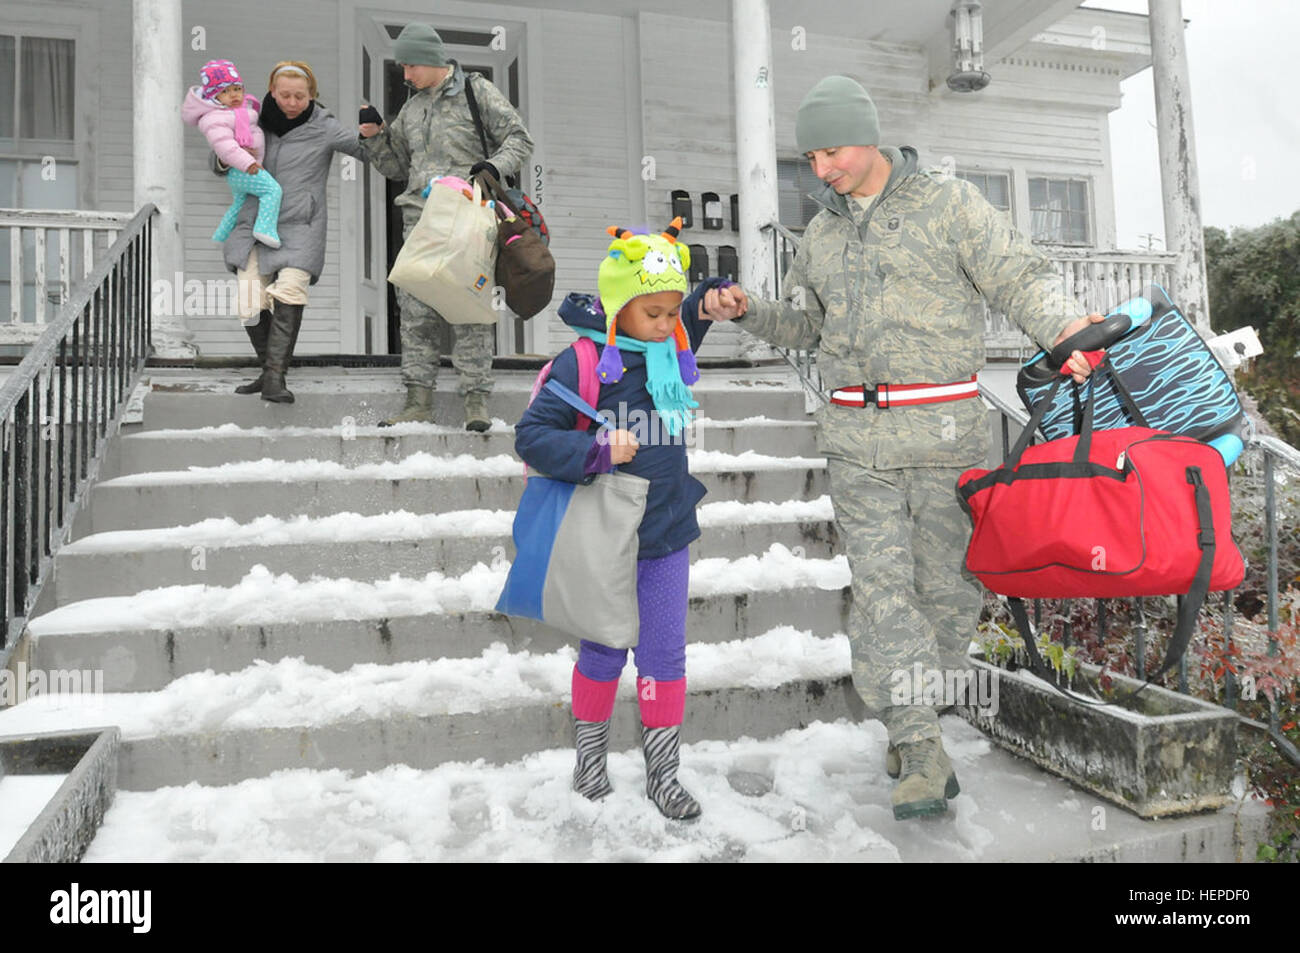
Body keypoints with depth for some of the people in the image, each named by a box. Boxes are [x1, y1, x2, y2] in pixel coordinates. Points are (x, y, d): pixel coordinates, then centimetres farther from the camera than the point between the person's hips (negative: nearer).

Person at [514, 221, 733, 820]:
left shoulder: (675, 355, 3)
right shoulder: (583, 363, -14)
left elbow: (690, 323, 27)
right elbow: (531, 435, -15)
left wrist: (712, 298, 6)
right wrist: (594, 452, -29)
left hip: (668, 535, 4)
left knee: (664, 656, 9)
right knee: (603, 652, 12)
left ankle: (662, 772, 24)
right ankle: (590, 756, 35)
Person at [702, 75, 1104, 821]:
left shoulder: (947, 203, 3)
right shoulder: (823, 233, 17)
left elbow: (1020, 276, -4)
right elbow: (803, 322, 27)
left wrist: (1067, 326, -23)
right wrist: (747, 311, 9)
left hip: (944, 428, -3)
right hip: (858, 437, 3)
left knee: (945, 581, 4)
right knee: (881, 583, -6)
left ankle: (922, 723, 23)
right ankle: (922, 754, -2)